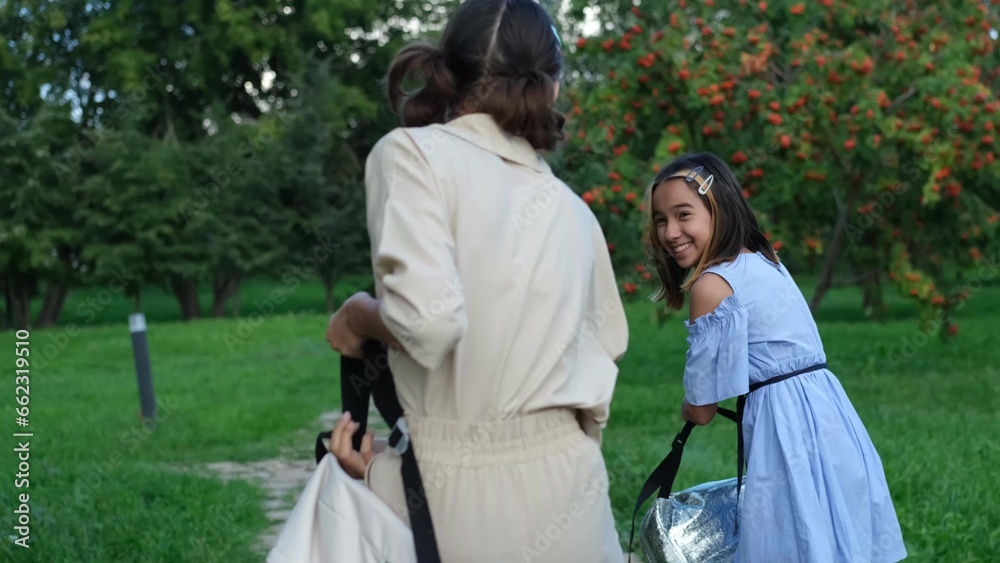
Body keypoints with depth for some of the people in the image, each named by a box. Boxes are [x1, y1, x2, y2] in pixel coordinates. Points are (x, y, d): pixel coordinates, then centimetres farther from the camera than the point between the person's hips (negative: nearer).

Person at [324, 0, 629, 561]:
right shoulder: (572, 210, 9)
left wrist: (357, 317, 0)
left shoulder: (412, 151, -7)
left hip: (452, 496, -4)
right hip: (567, 488, 5)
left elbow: (428, 319, -21)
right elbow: (596, 366, 10)